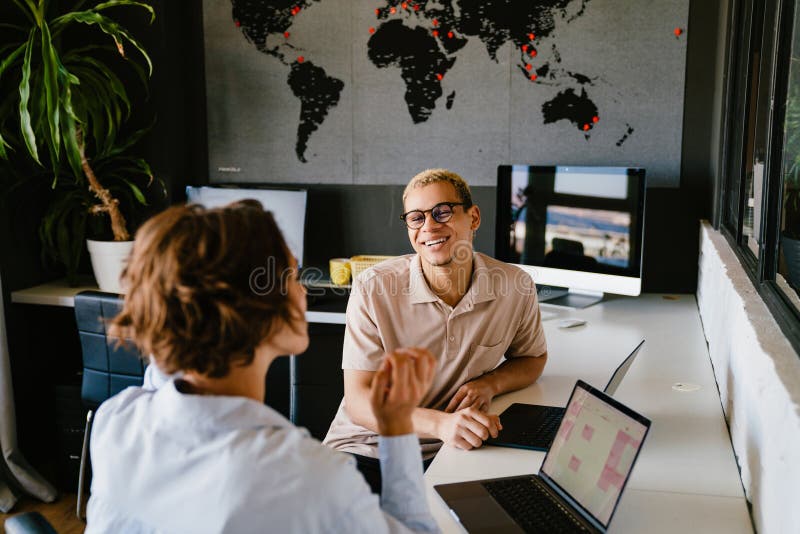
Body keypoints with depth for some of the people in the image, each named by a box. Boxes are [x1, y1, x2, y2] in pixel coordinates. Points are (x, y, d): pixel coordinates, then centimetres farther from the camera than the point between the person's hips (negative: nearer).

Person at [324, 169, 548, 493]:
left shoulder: (516, 287, -5)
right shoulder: (373, 289, -13)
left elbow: (533, 357, 15)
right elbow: (359, 400, -14)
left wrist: (491, 383, -8)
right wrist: (440, 423, -32)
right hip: (367, 450, -3)